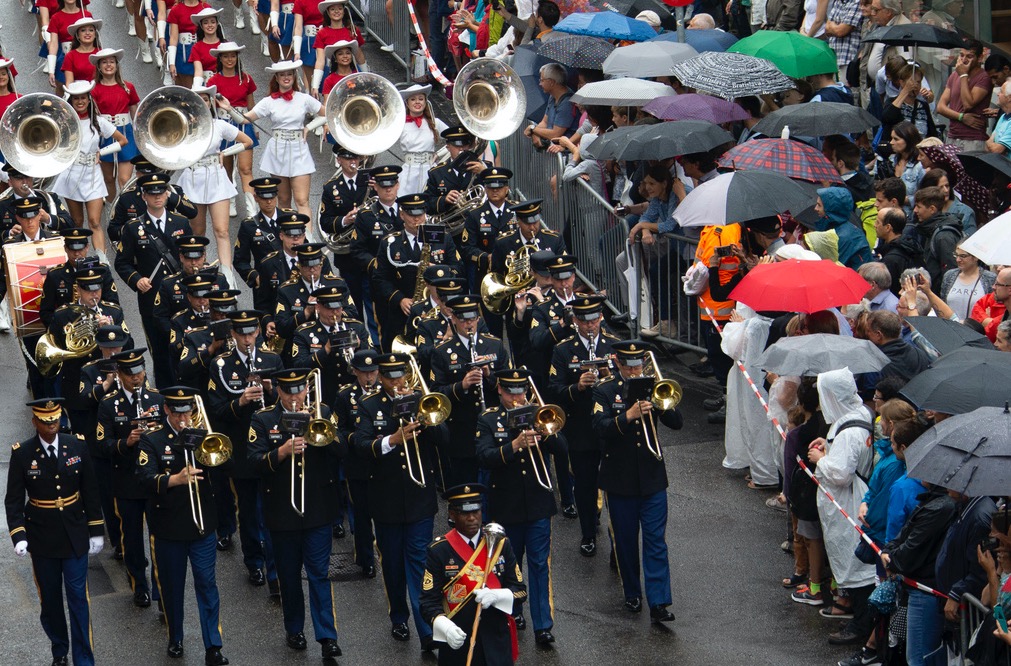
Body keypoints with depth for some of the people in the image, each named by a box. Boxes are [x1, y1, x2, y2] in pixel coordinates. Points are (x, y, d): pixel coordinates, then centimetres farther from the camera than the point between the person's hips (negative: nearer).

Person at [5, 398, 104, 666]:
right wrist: (18, 537, -19)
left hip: (75, 536, 0)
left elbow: (90, 490, 2)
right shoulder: (22, 453, -9)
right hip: (41, 538, 0)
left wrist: (96, 531, 2)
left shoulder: (77, 446, -5)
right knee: (50, 599, 12)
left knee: (78, 598, 0)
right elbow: (14, 500, -7)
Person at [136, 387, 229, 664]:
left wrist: (211, 461, -19)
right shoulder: (151, 440, -6)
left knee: (207, 584, -1)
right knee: (172, 586, 12)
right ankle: (175, 638, 30)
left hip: (202, 525, 1)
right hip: (168, 526, -1)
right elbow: (146, 479, -19)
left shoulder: (202, 436, 3)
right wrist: (176, 479, -36)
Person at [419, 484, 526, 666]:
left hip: (497, 644, 2)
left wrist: (495, 596, -18)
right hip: (457, 643, -2)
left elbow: (520, 591, 3)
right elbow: (429, 601, -8)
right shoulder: (439, 550, -6)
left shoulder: (499, 544, 2)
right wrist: (445, 627, -27)